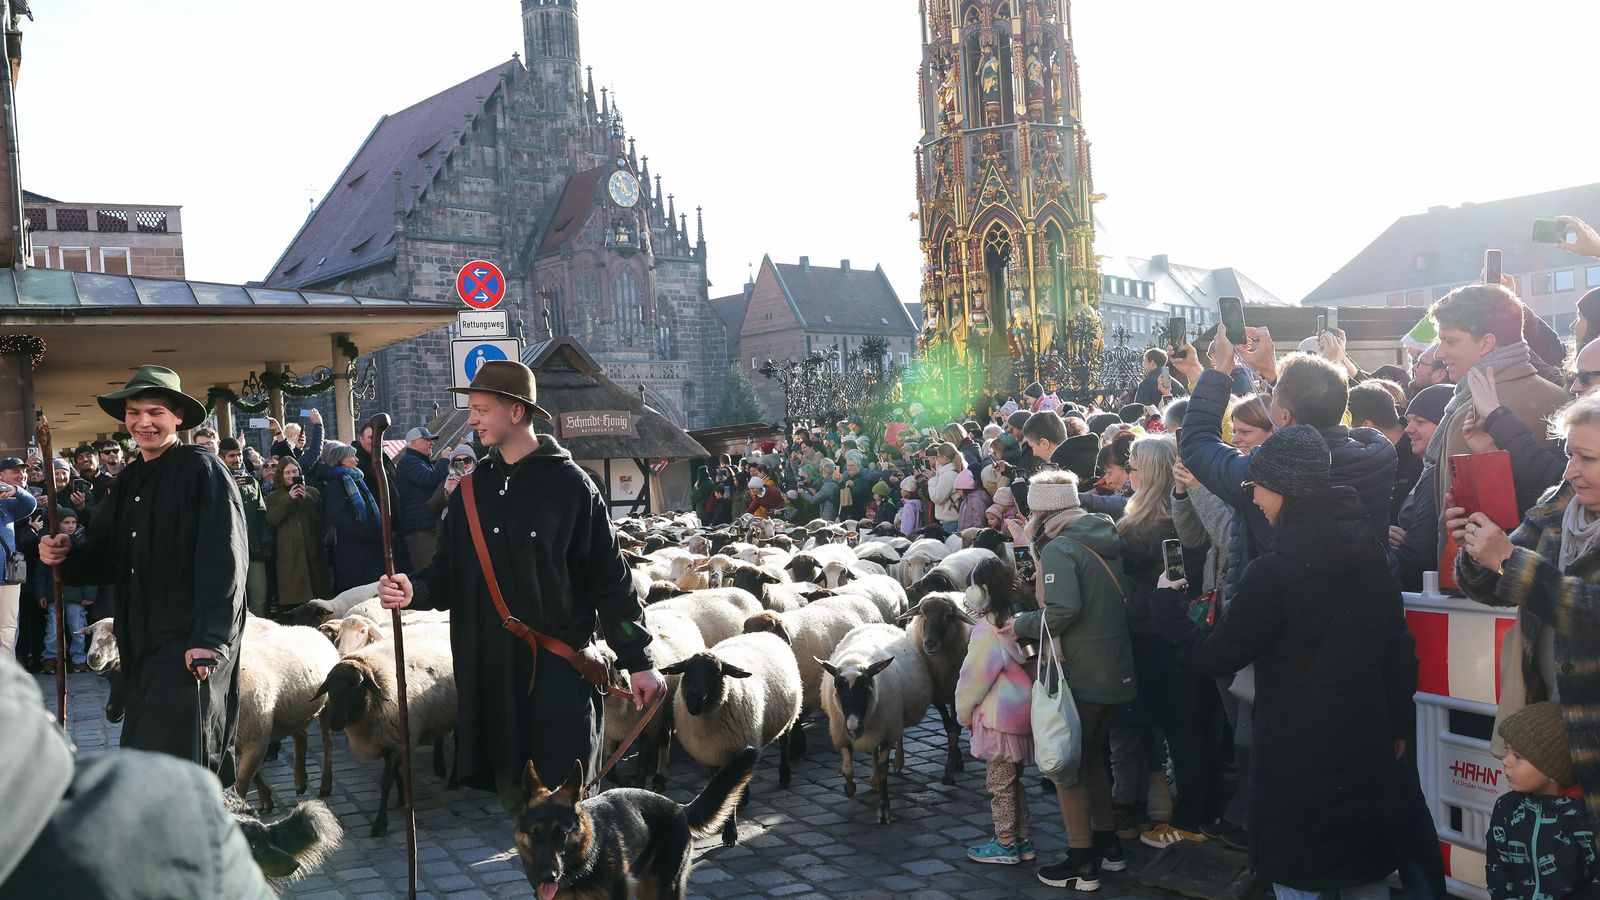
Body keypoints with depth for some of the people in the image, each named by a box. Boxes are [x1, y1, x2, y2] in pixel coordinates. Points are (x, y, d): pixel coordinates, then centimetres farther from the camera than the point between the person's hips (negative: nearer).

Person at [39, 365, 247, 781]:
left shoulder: (203, 469, -9)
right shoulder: (129, 480, 15)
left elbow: (223, 561, -17)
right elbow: (106, 556, 18)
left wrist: (209, 639, -25)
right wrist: (66, 555, -4)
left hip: (191, 645, -8)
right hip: (141, 644, 8)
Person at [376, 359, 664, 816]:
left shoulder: (570, 486, -7)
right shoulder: (472, 491, 10)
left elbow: (610, 579, -6)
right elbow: (450, 571, 13)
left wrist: (638, 661, -6)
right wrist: (416, 590, -10)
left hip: (561, 673, -5)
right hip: (492, 671, 5)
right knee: (513, 794, 12)